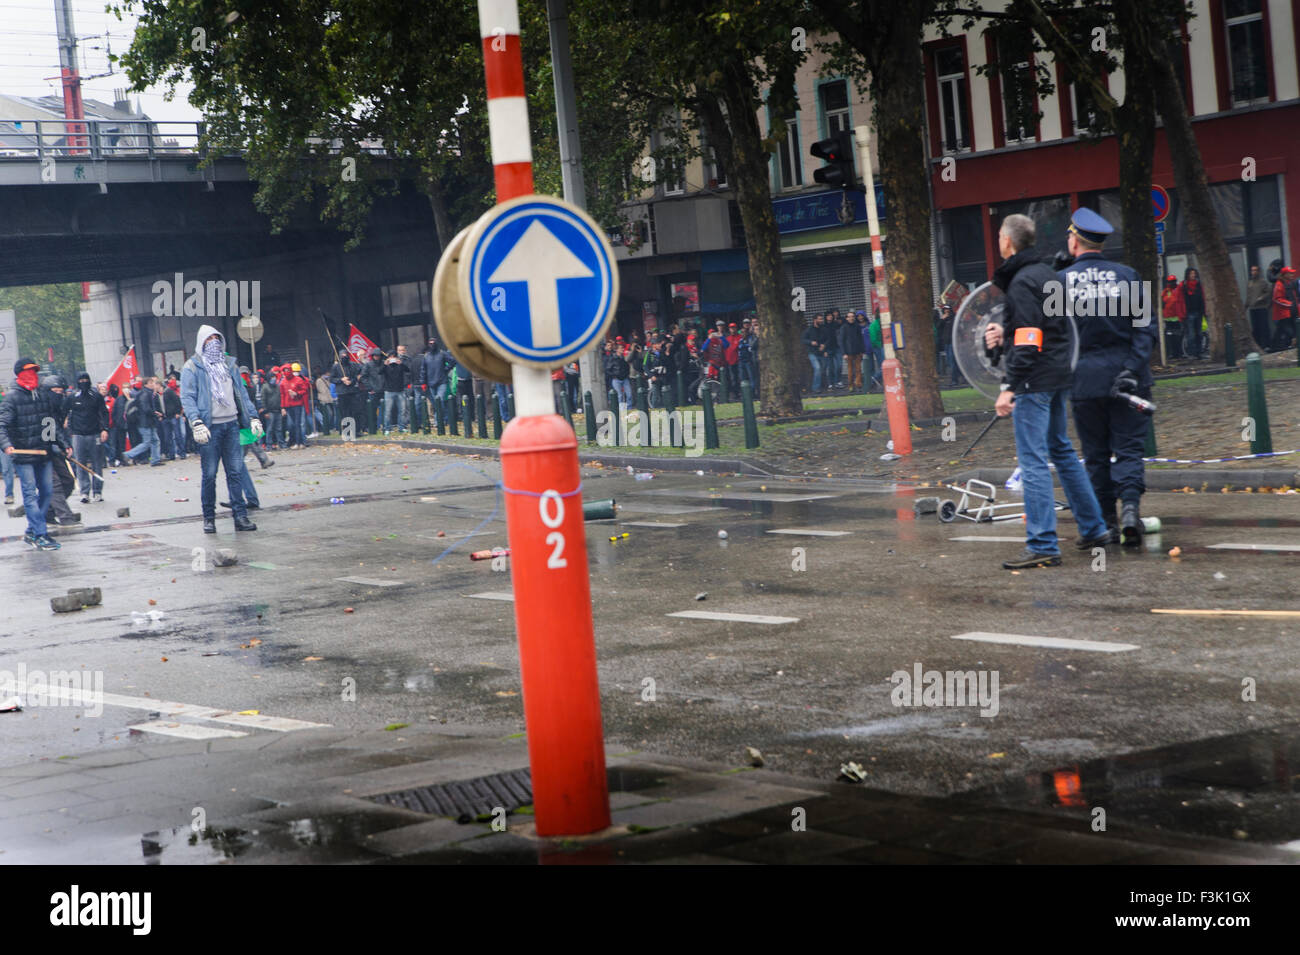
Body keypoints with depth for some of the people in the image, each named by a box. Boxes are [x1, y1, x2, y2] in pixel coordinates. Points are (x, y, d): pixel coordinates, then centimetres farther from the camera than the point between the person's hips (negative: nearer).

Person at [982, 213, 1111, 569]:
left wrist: (1009, 387, -22)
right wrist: (1006, 331, 15)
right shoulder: (1046, 274, 14)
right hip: (1058, 377, 10)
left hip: (1034, 380, -10)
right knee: (1061, 450, 21)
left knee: (1033, 460, -8)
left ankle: (1042, 546, -9)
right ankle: (1093, 527, 26)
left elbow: (1028, 341, -21)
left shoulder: (1021, 283, -15)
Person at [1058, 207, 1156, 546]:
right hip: (1126, 379, 0)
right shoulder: (1127, 276, 0)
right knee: (1129, 448, 3)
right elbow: (1146, 327, -6)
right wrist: (1133, 369, -8)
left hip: (1084, 379, 0)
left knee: (1095, 454, 9)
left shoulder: (1060, 281, -3)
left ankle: (1105, 522, 9)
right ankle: (1130, 506, -17)